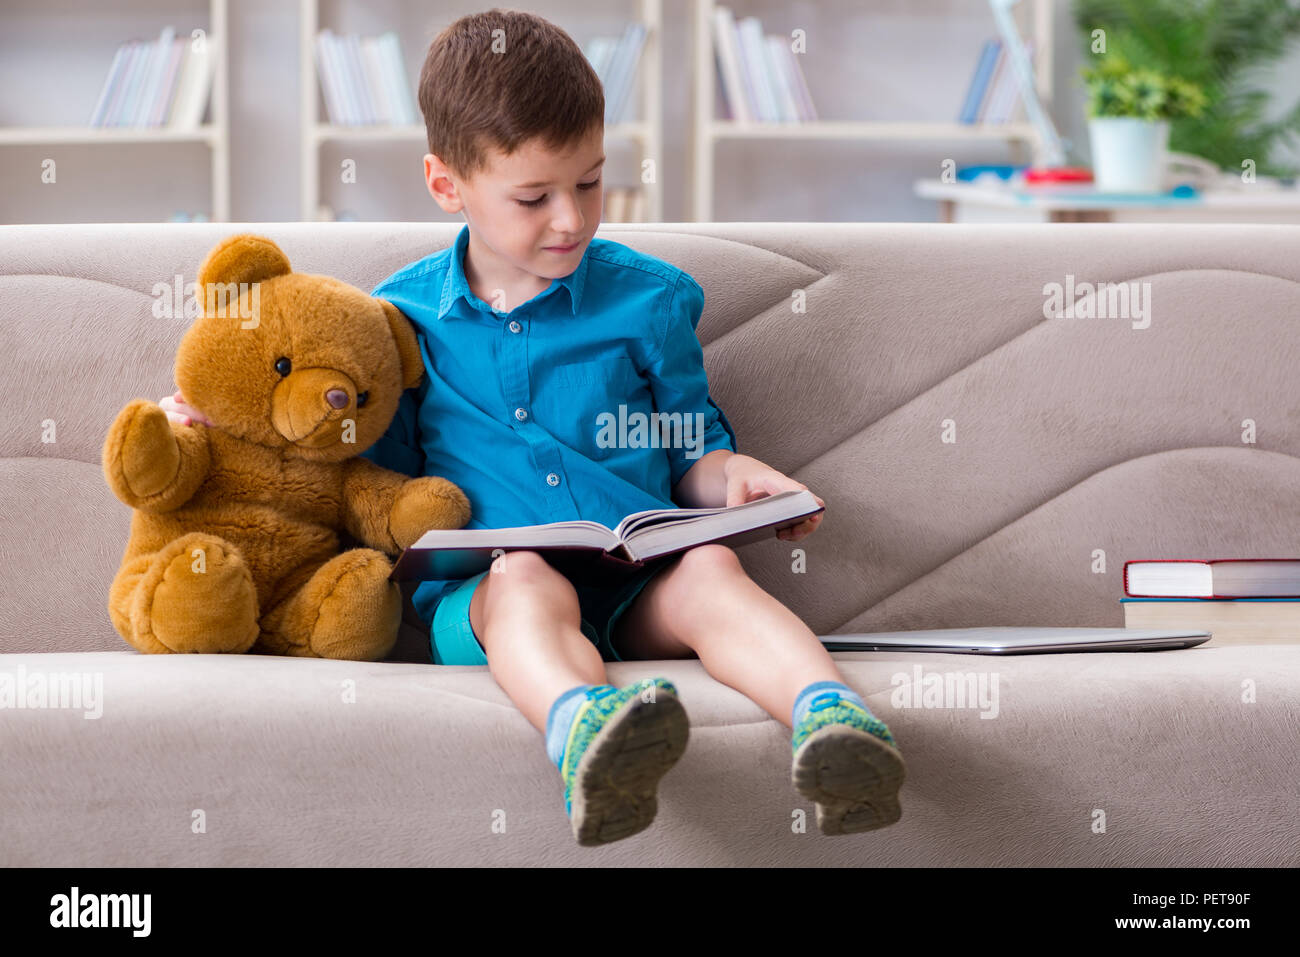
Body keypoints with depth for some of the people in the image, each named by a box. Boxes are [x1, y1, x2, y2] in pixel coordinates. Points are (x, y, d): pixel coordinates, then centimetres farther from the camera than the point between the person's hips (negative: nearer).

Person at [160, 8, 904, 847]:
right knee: (525, 579, -37)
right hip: (479, 590, -2)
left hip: (635, 589, 2)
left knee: (708, 567, -31)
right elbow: (380, 473, 21)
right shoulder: (402, 317, 14)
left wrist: (732, 474, -2)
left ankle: (826, 713, -61)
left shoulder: (646, 299, 15)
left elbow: (690, 452, 22)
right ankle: (582, 727, -71)